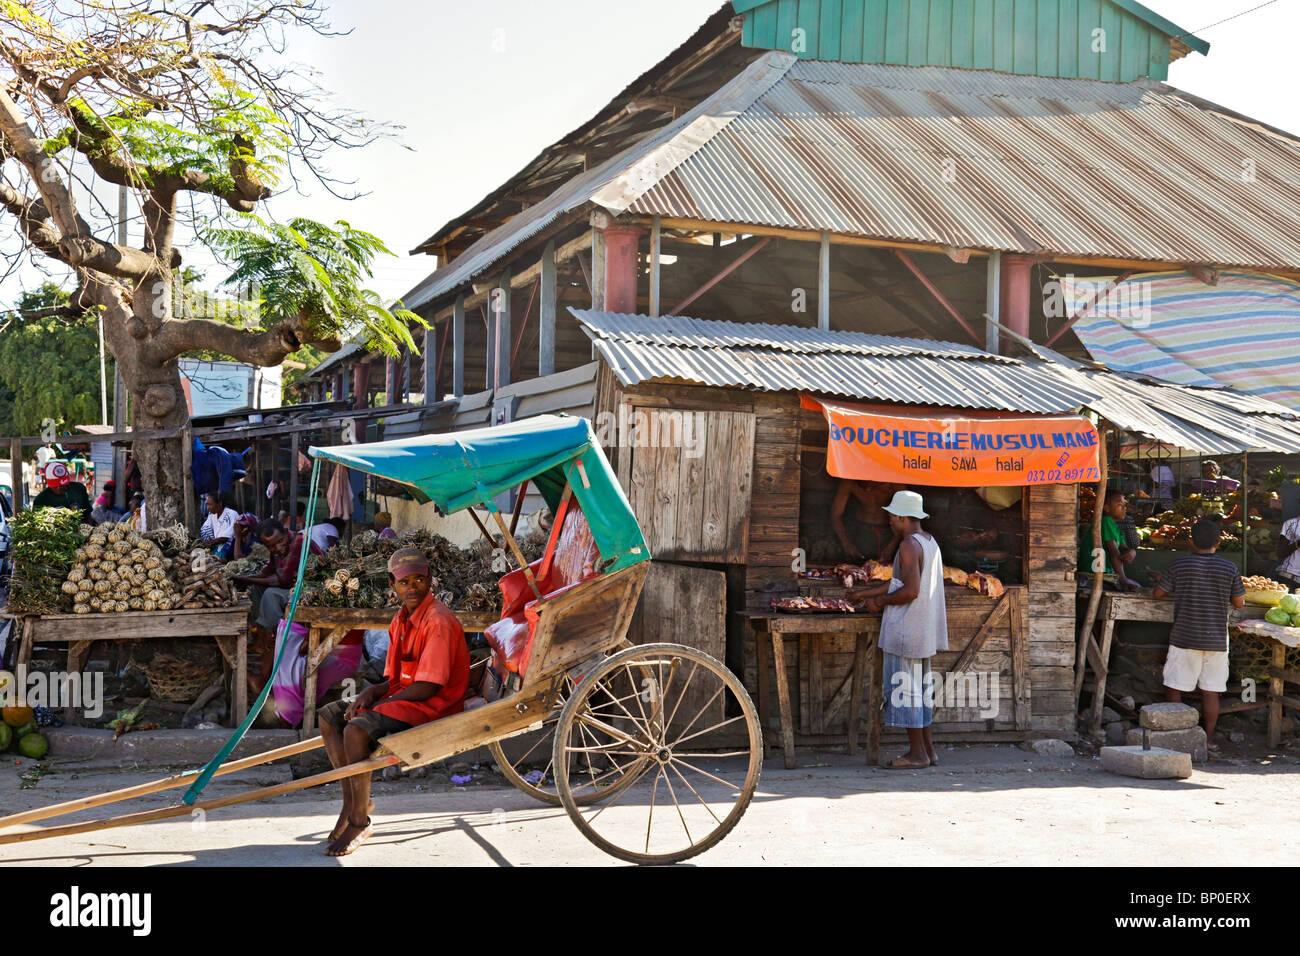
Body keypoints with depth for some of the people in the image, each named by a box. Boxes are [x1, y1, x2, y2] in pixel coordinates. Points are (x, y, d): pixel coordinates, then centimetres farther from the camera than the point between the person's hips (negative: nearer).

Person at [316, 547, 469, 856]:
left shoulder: (438, 621, -18)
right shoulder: (401, 621, 11)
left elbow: (428, 687, -21)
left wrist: (382, 701, -13)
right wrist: (372, 692, -5)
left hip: (432, 707, -10)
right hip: (400, 699, 10)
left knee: (356, 730, -27)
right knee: (329, 716, 7)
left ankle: (359, 821, -12)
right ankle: (353, 801, 9)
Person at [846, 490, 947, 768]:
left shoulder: (909, 545, -17)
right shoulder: (929, 542, 14)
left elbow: (910, 591, -25)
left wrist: (880, 601, -10)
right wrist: (864, 592, 24)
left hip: (906, 629, -10)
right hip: (925, 628, 10)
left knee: (906, 686, -2)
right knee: (922, 686, 15)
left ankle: (917, 753, 2)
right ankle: (928, 749, 19)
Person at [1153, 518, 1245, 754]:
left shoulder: (1178, 565, -7)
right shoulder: (1230, 569, -3)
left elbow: (1159, 592, 3)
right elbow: (1240, 602, 6)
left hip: (1185, 638, -2)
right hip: (1216, 640, 2)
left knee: (1174, 689, 6)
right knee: (1211, 692, 8)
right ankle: (1209, 739, 10)